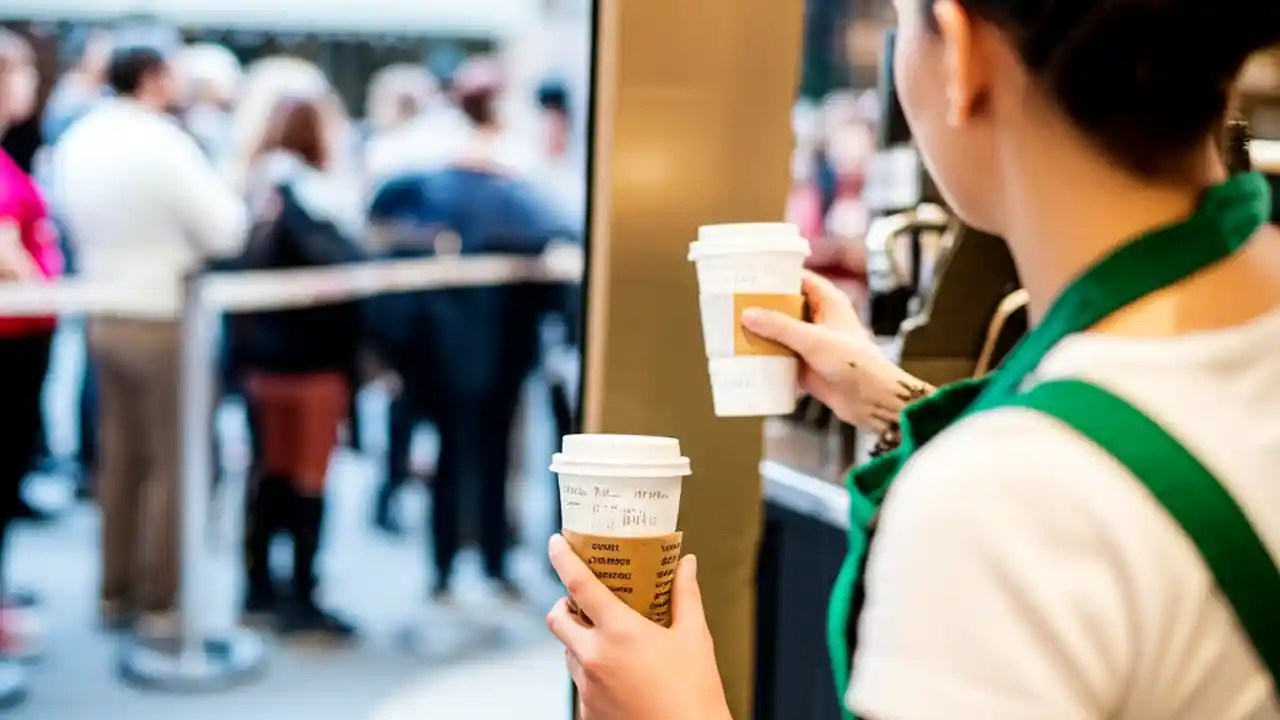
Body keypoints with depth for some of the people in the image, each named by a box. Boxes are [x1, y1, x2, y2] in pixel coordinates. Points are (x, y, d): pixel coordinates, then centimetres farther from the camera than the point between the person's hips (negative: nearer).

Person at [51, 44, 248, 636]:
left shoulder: (76, 142, 4)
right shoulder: (164, 143, -19)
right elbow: (227, 234, -16)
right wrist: (229, 178, 1)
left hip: (103, 316, 7)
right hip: (164, 320, -7)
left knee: (120, 458, 15)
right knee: (173, 465, 2)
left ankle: (115, 593, 23)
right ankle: (159, 605, 7)